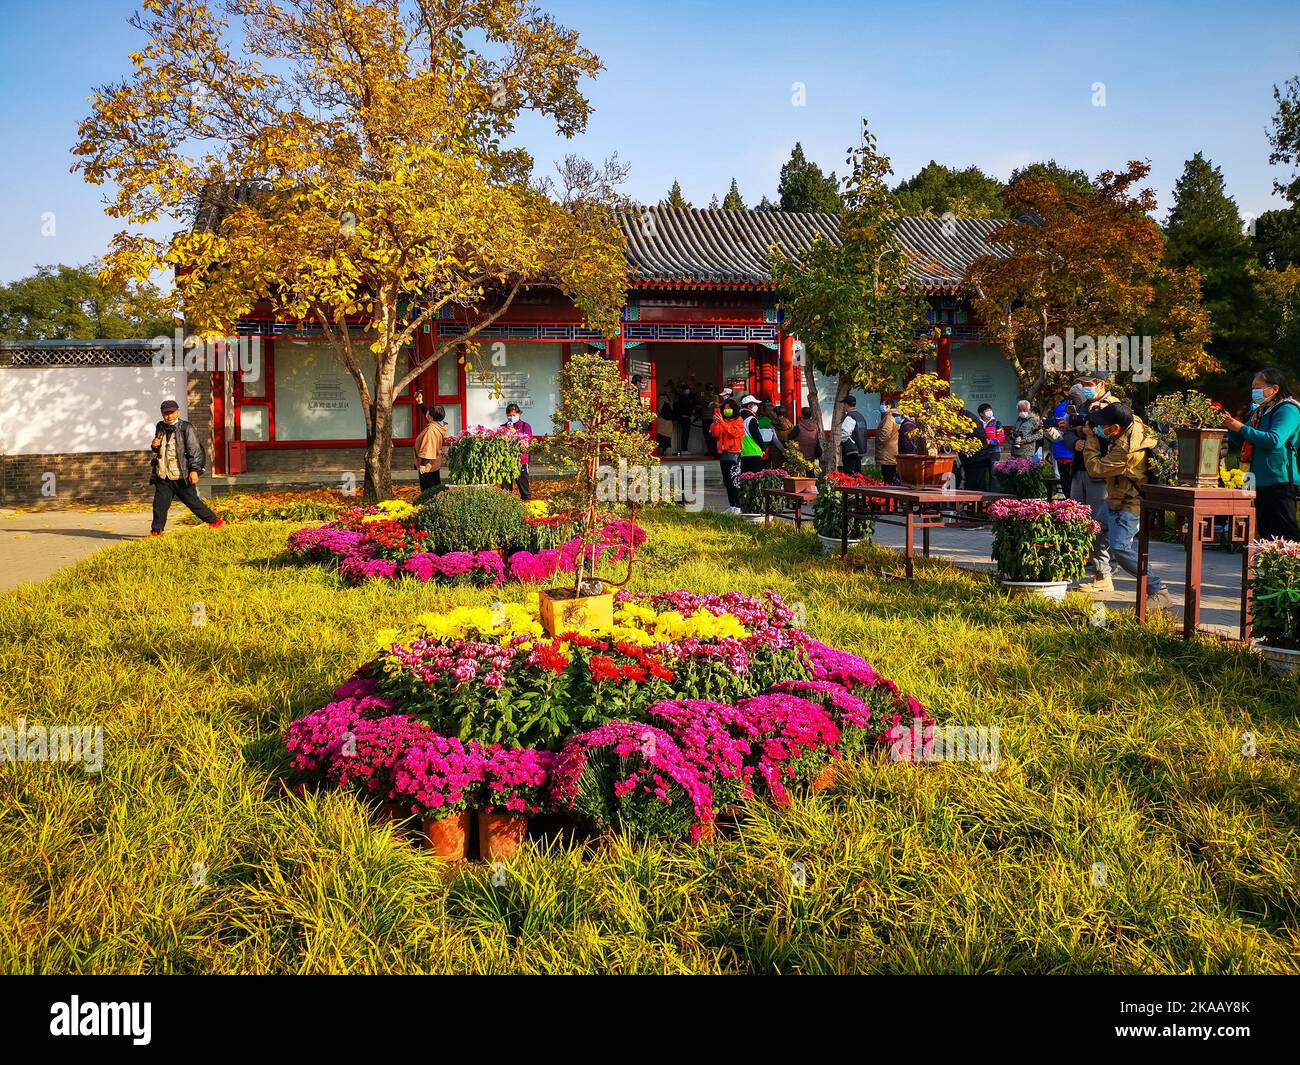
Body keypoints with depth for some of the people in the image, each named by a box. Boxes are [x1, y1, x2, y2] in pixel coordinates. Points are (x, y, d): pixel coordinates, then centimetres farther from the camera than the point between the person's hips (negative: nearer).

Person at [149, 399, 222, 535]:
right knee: (159, 504, 4)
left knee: (192, 501, 1)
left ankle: (215, 521, 14)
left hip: (181, 475, -5)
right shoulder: (160, 427, 13)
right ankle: (156, 531, 14)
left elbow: (194, 450, -10)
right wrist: (154, 446, 3)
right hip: (163, 475, 5)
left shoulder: (186, 428, -6)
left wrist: (194, 470, -17)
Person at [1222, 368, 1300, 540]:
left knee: (1285, 532, -10)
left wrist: (1242, 428, -20)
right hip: (1261, 481, 9)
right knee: (1264, 532, 13)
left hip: (1280, 482, -9)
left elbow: (1274, 440, -24)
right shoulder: (1260, 410, 17)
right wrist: (1231, 426, 5)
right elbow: (1244, 440, 25)